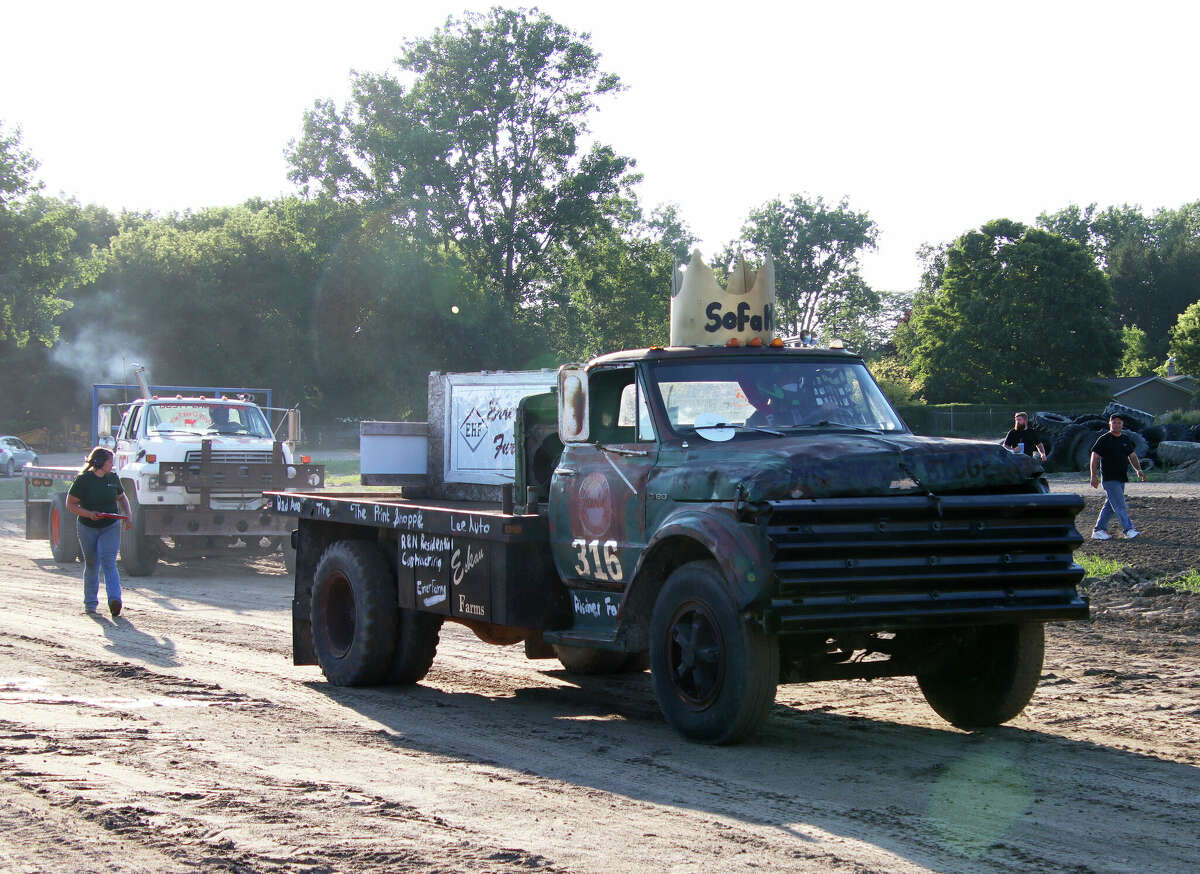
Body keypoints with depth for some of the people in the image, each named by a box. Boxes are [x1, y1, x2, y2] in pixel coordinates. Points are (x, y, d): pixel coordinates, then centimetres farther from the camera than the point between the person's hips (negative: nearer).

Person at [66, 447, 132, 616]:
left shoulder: (113, 478, 4)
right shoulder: (83, 480, -9)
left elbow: (121, 498, 18)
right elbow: (70, 504, -8)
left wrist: (127, 515, 1)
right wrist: (89, 514, -21)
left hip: (110, 528, 1)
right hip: (88, 528, -1)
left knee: (109, 563, -14)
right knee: (91, 565, 10)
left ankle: (115, 601, -26)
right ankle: (90, 602, 24)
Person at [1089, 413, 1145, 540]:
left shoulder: (1125, 439, 14)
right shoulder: (1104, 439, -6)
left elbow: (1132, 456, 21)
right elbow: (1095, 457, -7)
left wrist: (1138, 470, 7)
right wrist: (1094, 475, -14)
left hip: (1121, 478, 7)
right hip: (1109, 479, -7)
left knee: (1110, 506, 9)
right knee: (1120, 506, -12)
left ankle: (1098, 531, 16)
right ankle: (1129, 530, -15)